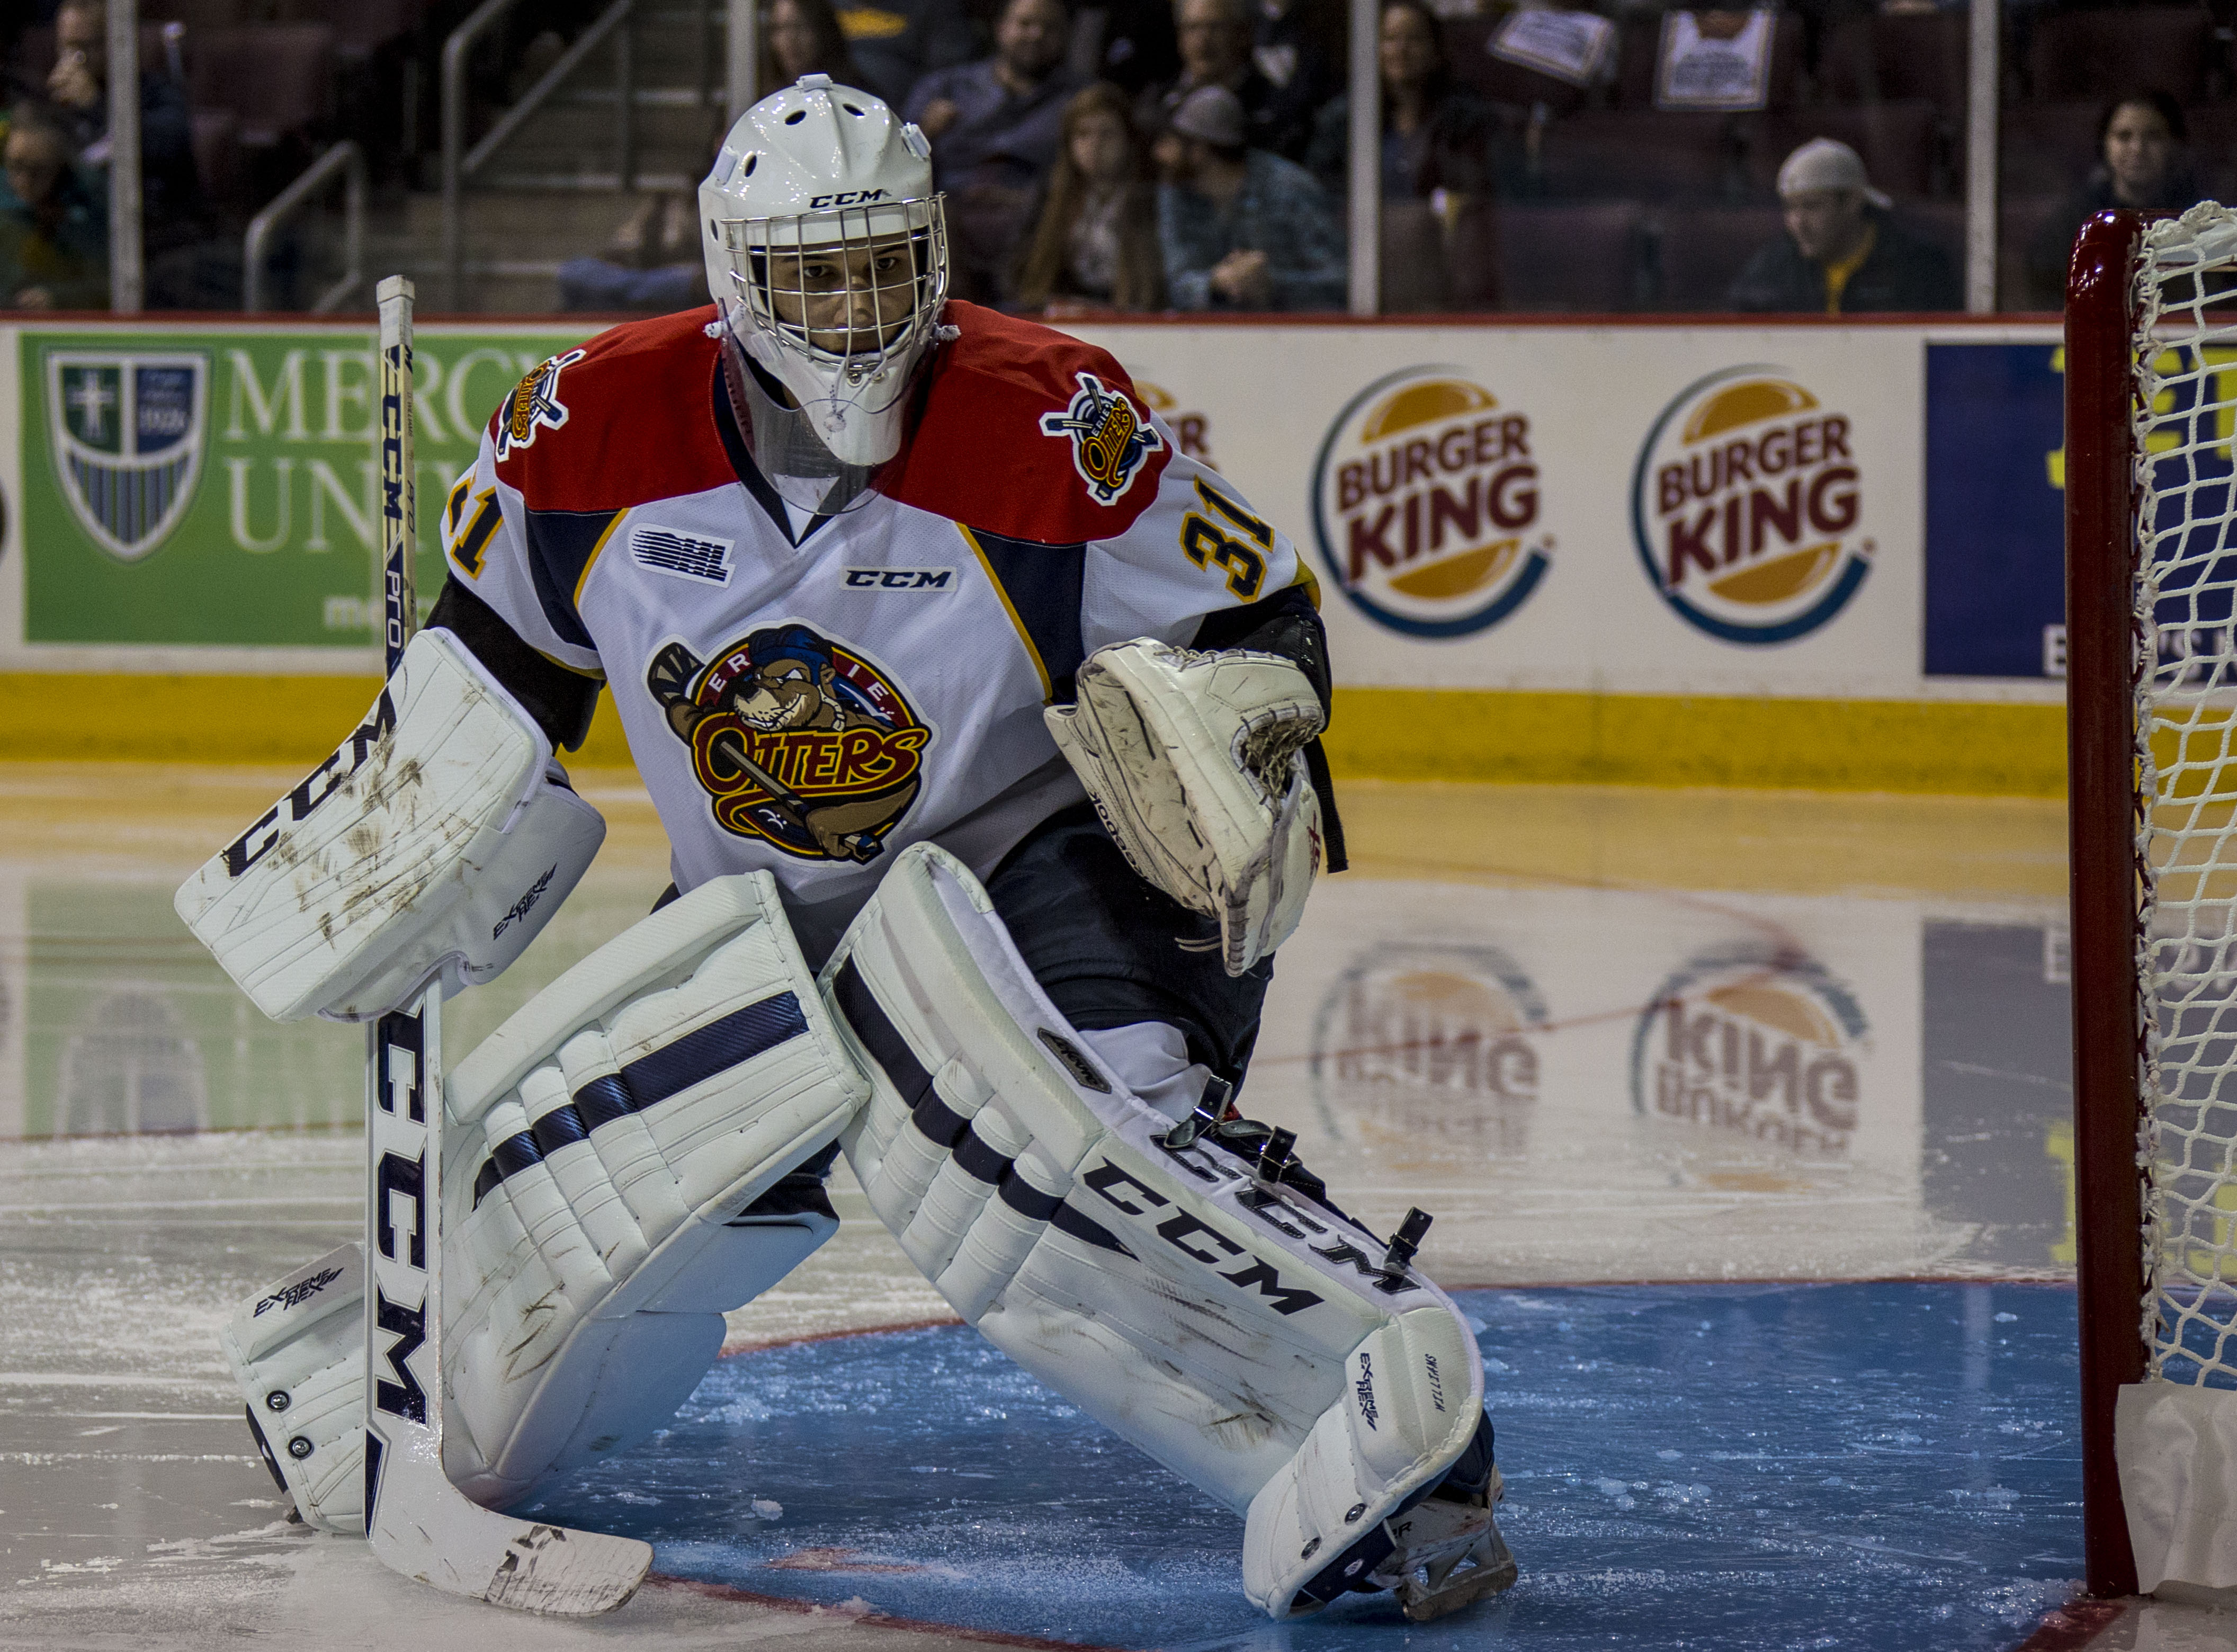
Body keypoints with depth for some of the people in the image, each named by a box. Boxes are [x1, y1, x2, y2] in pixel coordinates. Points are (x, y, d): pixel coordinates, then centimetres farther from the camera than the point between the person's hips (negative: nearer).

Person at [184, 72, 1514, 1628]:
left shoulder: (1052, 424, -21)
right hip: (772, 918, 5)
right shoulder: (601, 424, -10)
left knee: (1037, 1118, -36)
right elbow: (502, 654, 10)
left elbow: (1257, 615, -10)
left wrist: (1231, 733, -30)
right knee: (540, 1152, -1)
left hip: (1038, 864, -5)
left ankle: (1389, 1393, -46)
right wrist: (369, 852, 8)